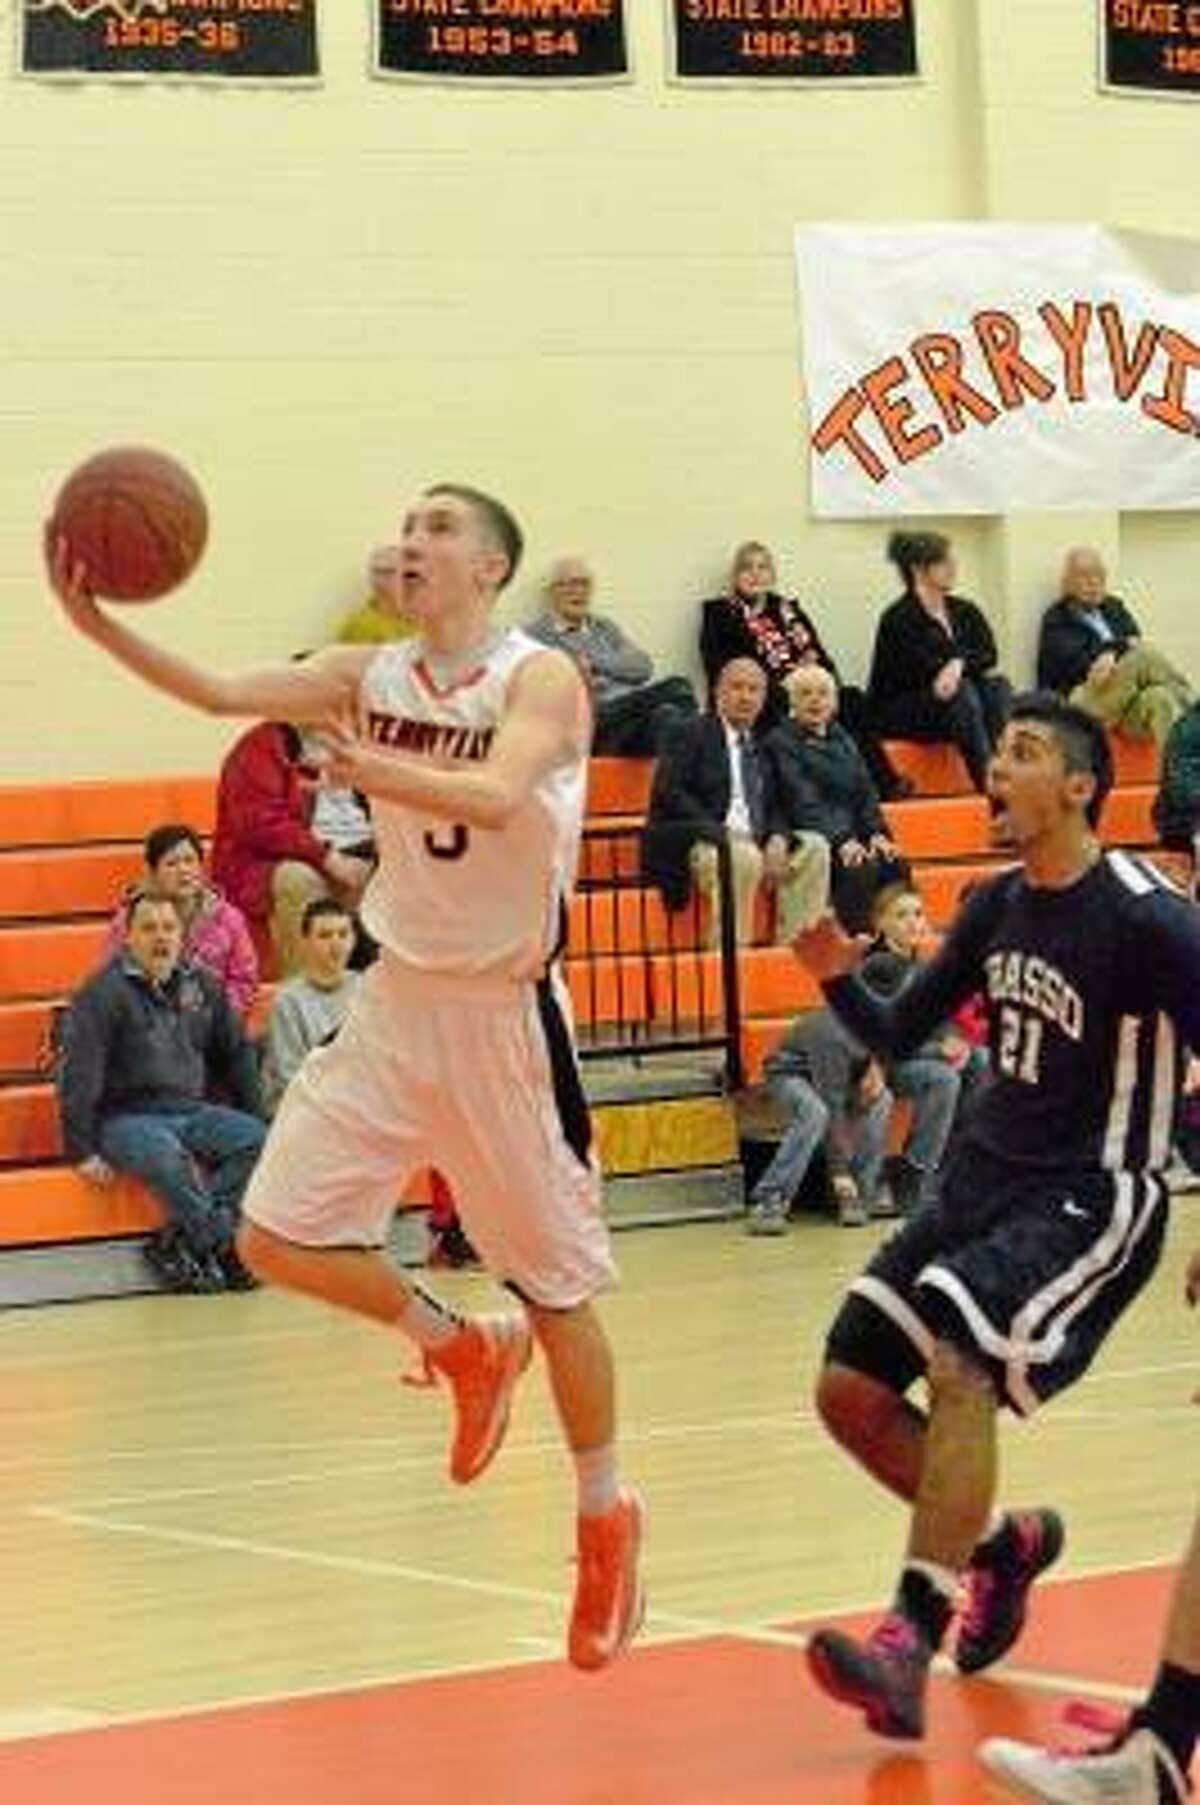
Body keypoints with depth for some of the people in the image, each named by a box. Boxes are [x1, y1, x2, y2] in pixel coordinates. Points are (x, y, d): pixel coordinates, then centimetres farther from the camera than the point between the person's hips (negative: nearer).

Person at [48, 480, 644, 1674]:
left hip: (506, 1013, -5)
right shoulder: (366, 679, 2)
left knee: (556, 1284, 2)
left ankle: (605, 1517, 20)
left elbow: (498, 796, -33)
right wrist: (100, 628, -27)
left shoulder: (540, 679, -13)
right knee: (278, 1238, -1)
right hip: (396, 1001, 5)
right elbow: (224, 693, -13)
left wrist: (386, 775, -48)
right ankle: (464, 1350, 24)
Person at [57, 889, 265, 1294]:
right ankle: (226, 1248, -27)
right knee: (165, 1156, -37)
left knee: (255, 1140, -20)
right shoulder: (103, 993, -7)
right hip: (126, 1119, -6)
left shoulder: (201, 984, 11)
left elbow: (236, 1053, 22)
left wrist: (254, 1120, 16)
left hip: (193, 1111, 6)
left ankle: (177, 1242, -26)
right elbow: (78, 1075, -12)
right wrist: (83, 1152, -17)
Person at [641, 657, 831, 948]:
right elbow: (669, 793, -11)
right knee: (743, 856, -36)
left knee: (814, 849, -10)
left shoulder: (762, 746, 21)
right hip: (694, 845, -7)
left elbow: (774, 809, 20)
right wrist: (721, 833, -20)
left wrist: (777, 840, -4)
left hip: (755, 844, 7)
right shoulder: (693, 734, 1)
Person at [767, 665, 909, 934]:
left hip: (854, 834, 6)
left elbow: (866, 793, 15)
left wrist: (877, 833, -4)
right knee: (861, 868, -32)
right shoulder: (780, 742, 1)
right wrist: (840, 841, -22)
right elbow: (802, 801, -10)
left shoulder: (842, 740, 21)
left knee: (895, 865, -22)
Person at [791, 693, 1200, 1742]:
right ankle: (1005, 1543, 25)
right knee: (851, 1391, 2)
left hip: (1094, 1199, -8)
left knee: (962, 1365, -28)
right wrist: (838, 979, -5)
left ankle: (910, 1647, -30)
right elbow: (899, 1039, 15)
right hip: (984, 1182, 8)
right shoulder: (999, 905, 8)